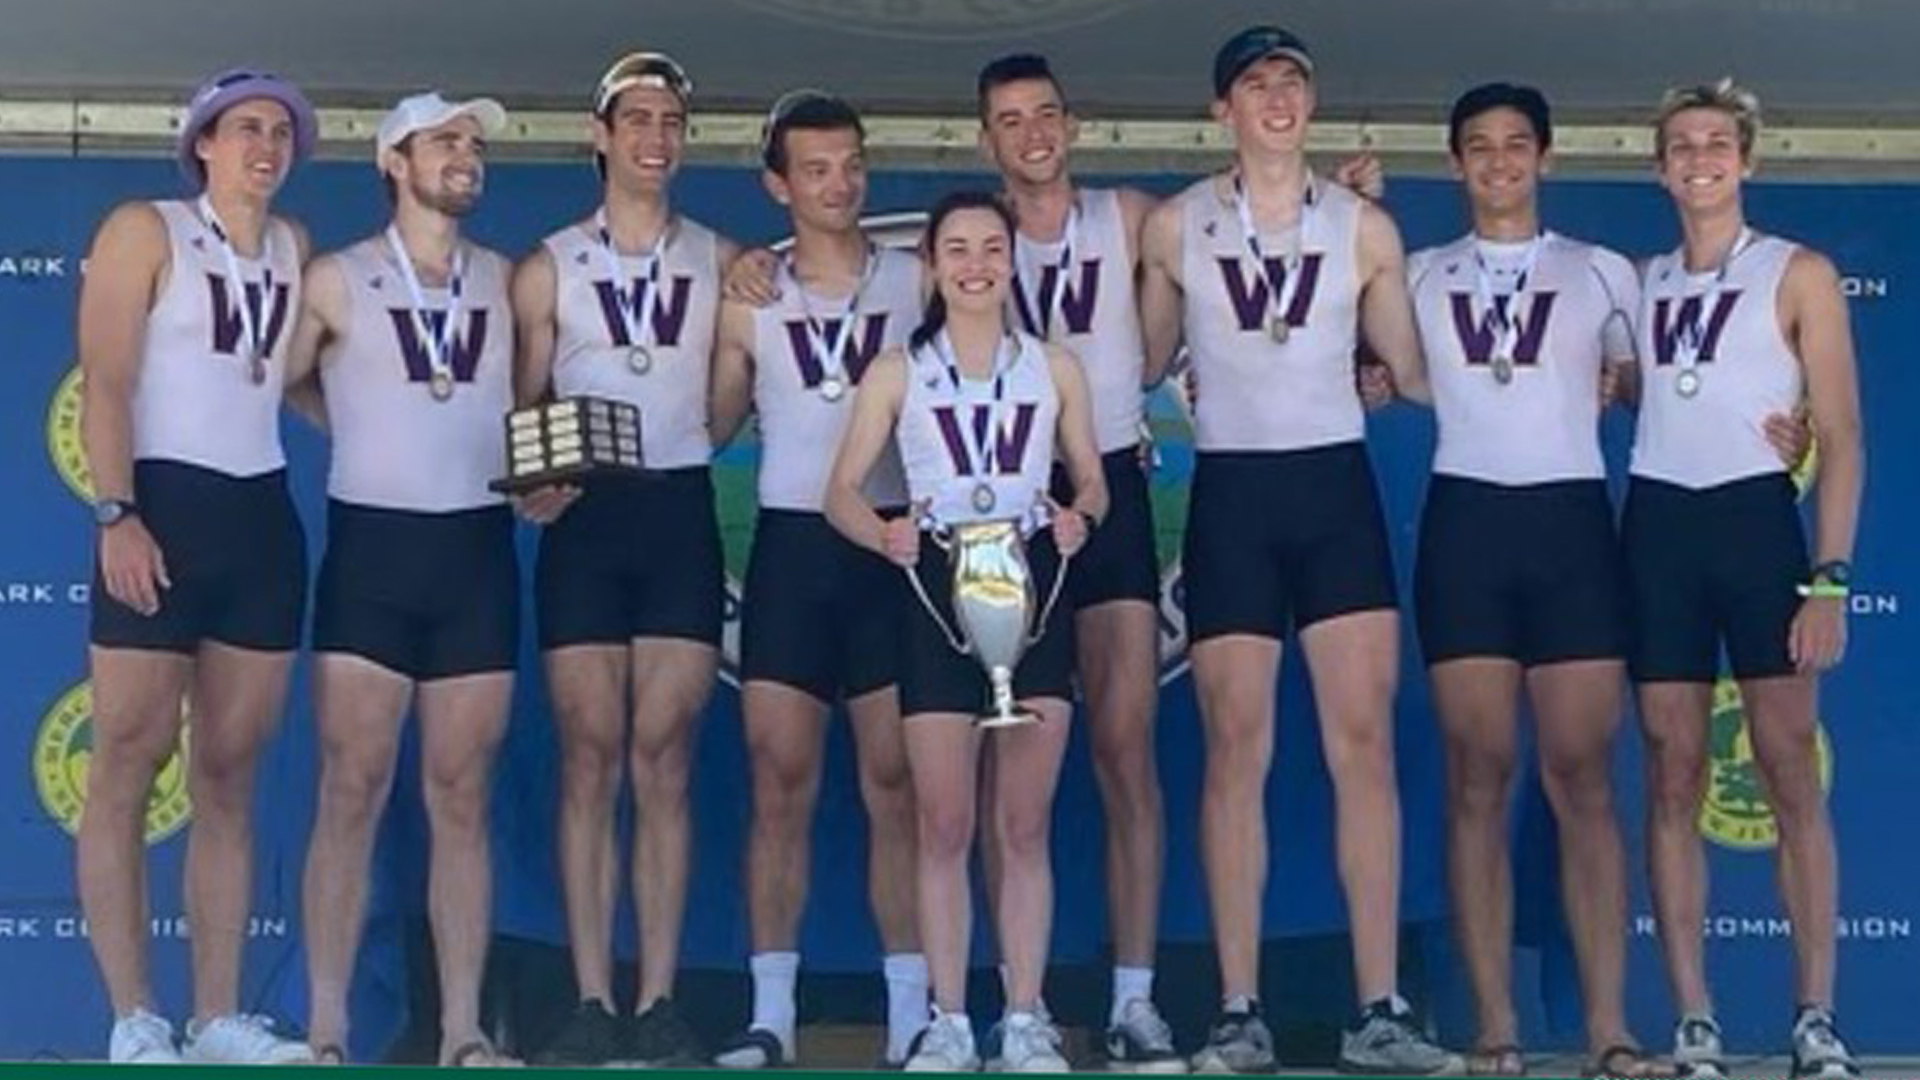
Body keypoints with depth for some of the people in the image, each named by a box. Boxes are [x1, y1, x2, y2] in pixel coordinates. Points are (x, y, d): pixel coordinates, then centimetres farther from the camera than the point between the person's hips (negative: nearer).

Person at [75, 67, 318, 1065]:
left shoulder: (294, 248, 14)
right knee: (126, 769, -5)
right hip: (163, 507, -5)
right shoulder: (144, 232, -1)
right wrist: (117, 515, -17)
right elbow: (104, 386, -8)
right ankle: (134, 1026, 0)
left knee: (230, 775, 6)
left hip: (263, 516, 5)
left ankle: (218, 1017, 10)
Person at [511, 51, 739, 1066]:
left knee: (663, 761, -1)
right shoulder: (548, 269, 7)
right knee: (590, 759, -2)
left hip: (681, 514, 0)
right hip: (585, 520, 0)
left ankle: (659, 1000, 2)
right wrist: (532, 482, -10)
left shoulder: (721, 260, 9)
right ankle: (592, 1000, 2)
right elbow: (523, 411, 7)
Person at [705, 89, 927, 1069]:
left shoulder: (917, 282, 3)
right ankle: (770, 1012, 6)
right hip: (791, 547, 1)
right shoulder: (748, 300, 6)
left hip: (892, 545, -1)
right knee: (779, 781, 1)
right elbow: (711, 425, 9)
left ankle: (910, 1012, 5)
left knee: (896, 783, 1)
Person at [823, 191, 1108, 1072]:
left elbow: (1092, 479, 12)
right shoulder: (898, 371, 6)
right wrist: (882, 535, -17)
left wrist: (1079, 519, -10)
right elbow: (841, 491, 3)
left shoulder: (1054, 368, 10)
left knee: (1025, 824, 1)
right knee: (943, 825, 0)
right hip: (938, 594, -1)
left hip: (1034, 588, 1)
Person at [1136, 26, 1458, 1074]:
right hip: (1230, 489, -1)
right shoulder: (1174, 226, 4)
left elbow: (1413, 371, 12)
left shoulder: (1365, 227, 6)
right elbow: (1144, 361, 14)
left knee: (1364, 742, -4)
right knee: (1236, 749, -3)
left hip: (1336, 486, 1)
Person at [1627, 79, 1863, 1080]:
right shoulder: (1640, 283, 15)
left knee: (1791, 772, -5)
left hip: (1757, 518, -3)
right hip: (1657, 524, 3)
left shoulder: (1798, 274, 4)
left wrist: (1831, 575, -10)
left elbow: (1840, 436, -1)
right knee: (1673, 778, 0)